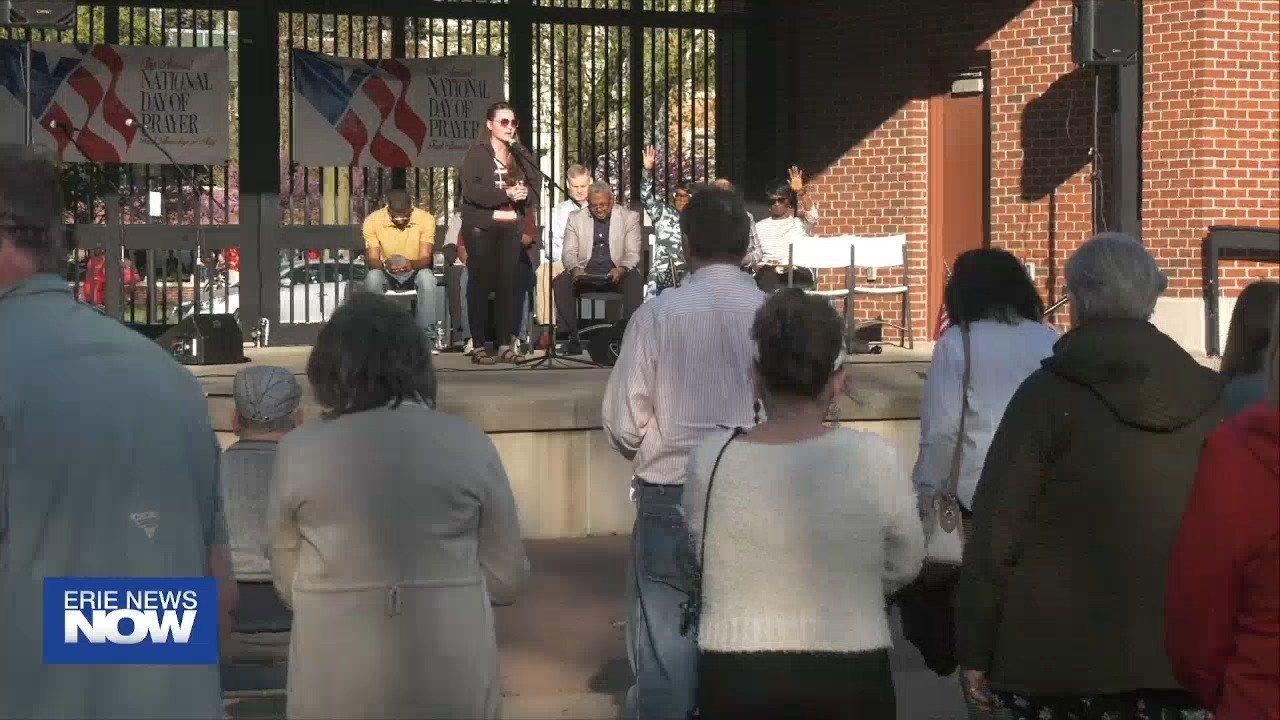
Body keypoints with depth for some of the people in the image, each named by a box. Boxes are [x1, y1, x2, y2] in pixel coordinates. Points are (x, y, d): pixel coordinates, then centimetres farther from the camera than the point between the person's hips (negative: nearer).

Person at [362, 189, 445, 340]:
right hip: (386, 272, 0)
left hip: (415, 271, 0)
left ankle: (427, 332, -26)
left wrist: (411, 264, -42)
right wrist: (386, 264, -37)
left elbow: (426, 258, -18)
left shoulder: (426, 219, -15)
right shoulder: (372, 221, -14)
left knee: (427, 277, -35)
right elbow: (372, 259, -14)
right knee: (372, 278, -34)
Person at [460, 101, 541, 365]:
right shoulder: (476, 153, -3)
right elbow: (471, 189, -15)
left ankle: (504, 344, 5)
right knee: (481, 284, -3)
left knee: (509, 284, 1)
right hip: (482, 227, -5)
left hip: (511, 227, 5)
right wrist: (507, 194, -19)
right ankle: (480, 345, -1)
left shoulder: (518, 156, 16)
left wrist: (526, 194, -10)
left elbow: (535, 182, 13)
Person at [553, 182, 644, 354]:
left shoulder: (629, 217, 5)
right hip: (585, 273, 2)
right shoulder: (575, 219, 9)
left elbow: (633, 254, 0)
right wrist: (575, 268, -19)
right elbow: (569, 253, 4)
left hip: (617, 273, -1)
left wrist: (622, 269, -23)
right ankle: (572, 337, -23)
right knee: (560, 283, -27)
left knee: (635, 281, -33)